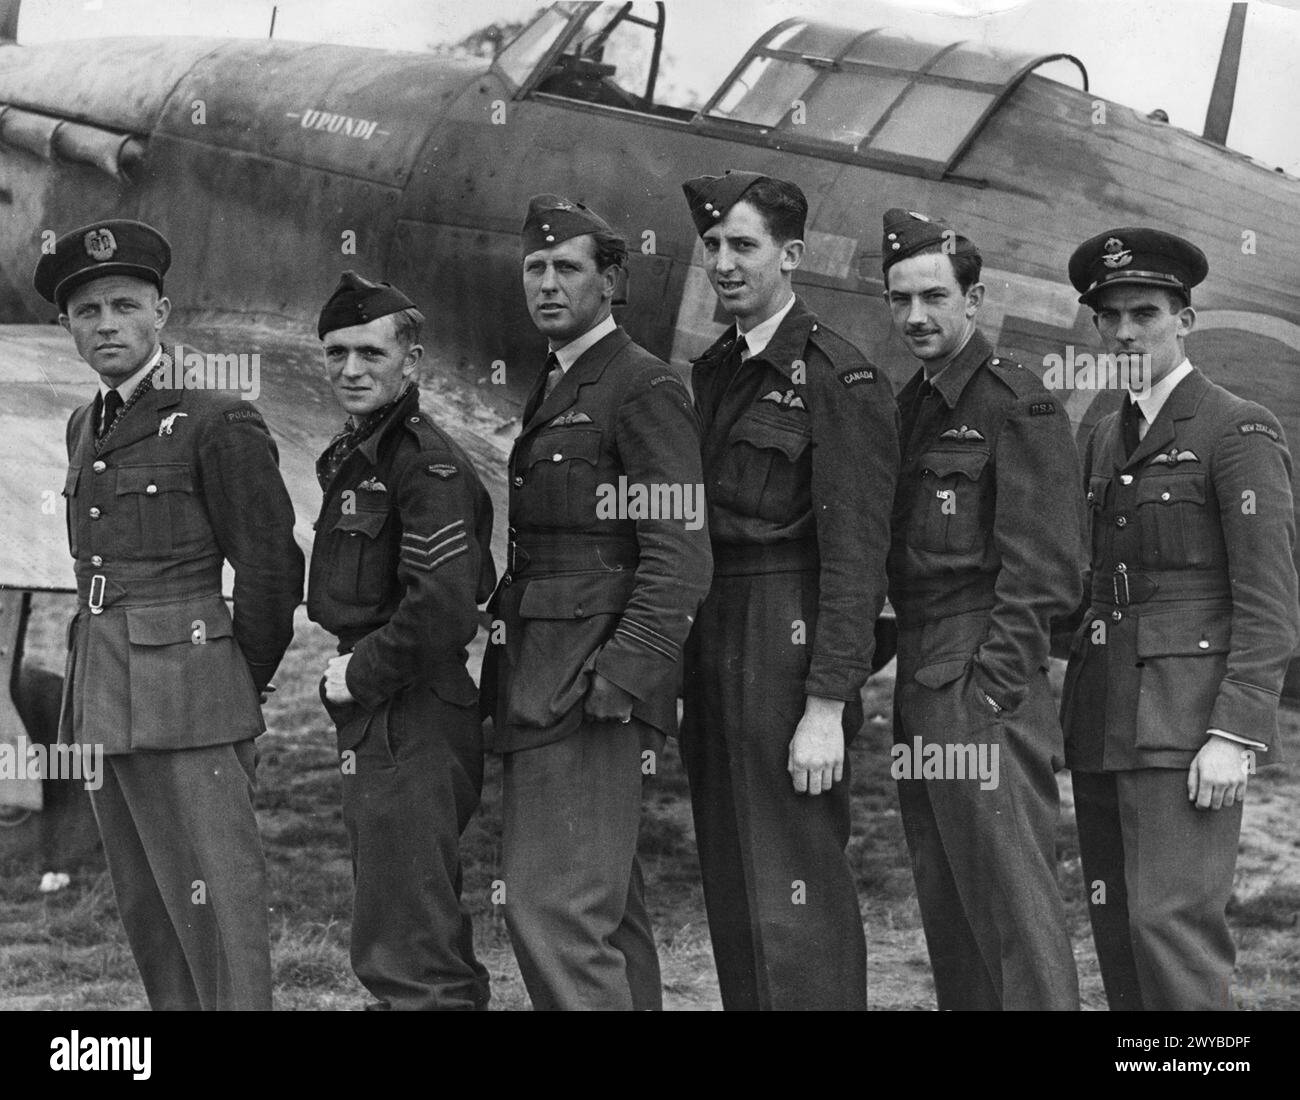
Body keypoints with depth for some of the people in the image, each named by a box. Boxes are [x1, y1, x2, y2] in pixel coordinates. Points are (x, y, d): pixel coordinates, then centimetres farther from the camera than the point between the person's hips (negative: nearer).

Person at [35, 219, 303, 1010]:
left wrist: (239, 687, 1)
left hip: (188, 709, -8)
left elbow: (272, 569, -7)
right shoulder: (86, 427, 15)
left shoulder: (218, 423, -8)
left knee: (216, 910, -6)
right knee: (149, 919, 13)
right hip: (100, 701, 8)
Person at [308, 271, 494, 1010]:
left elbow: (443, 605, -27)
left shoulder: (425, 462, -16)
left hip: (412, 727, -10)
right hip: (378, 727, 10)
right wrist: (352, 670, 8)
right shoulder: (353, 457, 14)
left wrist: (360, 674, -15)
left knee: (410, 956, -6)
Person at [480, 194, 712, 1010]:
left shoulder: (645, 390, -8)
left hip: (593, 688, -9)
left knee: (555, 907, -13)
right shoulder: (556, 391, 20)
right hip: (543, 689, 9)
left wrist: (621, 675, -24)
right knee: (605, 910, 13)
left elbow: (680, 554, -16)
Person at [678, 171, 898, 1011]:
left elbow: (855, 554, -14)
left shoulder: (840, 378, -10)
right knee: (733, 900, 13)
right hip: (714, 657, 8)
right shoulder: (710, 373, 15)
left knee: (796, 902, -5)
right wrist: (685, 682, 11)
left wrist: (827, 708, -19)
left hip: (792, 656, -8)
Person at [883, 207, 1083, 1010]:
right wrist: (902, 677, 11)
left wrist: (987, 691, -18)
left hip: (987, 682, -9)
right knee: (947, 911, 11)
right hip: (921, 689, 9)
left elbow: (1041, 570, -13)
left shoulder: (1018, 406, -7)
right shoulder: (910, 407, 18)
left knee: (1015, 900, -8)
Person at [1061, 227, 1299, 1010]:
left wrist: (1235, 734, -18)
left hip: (1188, 720, -7)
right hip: (1105, 722, 7)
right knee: (1117, 932, 6)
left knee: (1171, 923, -14)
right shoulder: (1106, 438, 19)